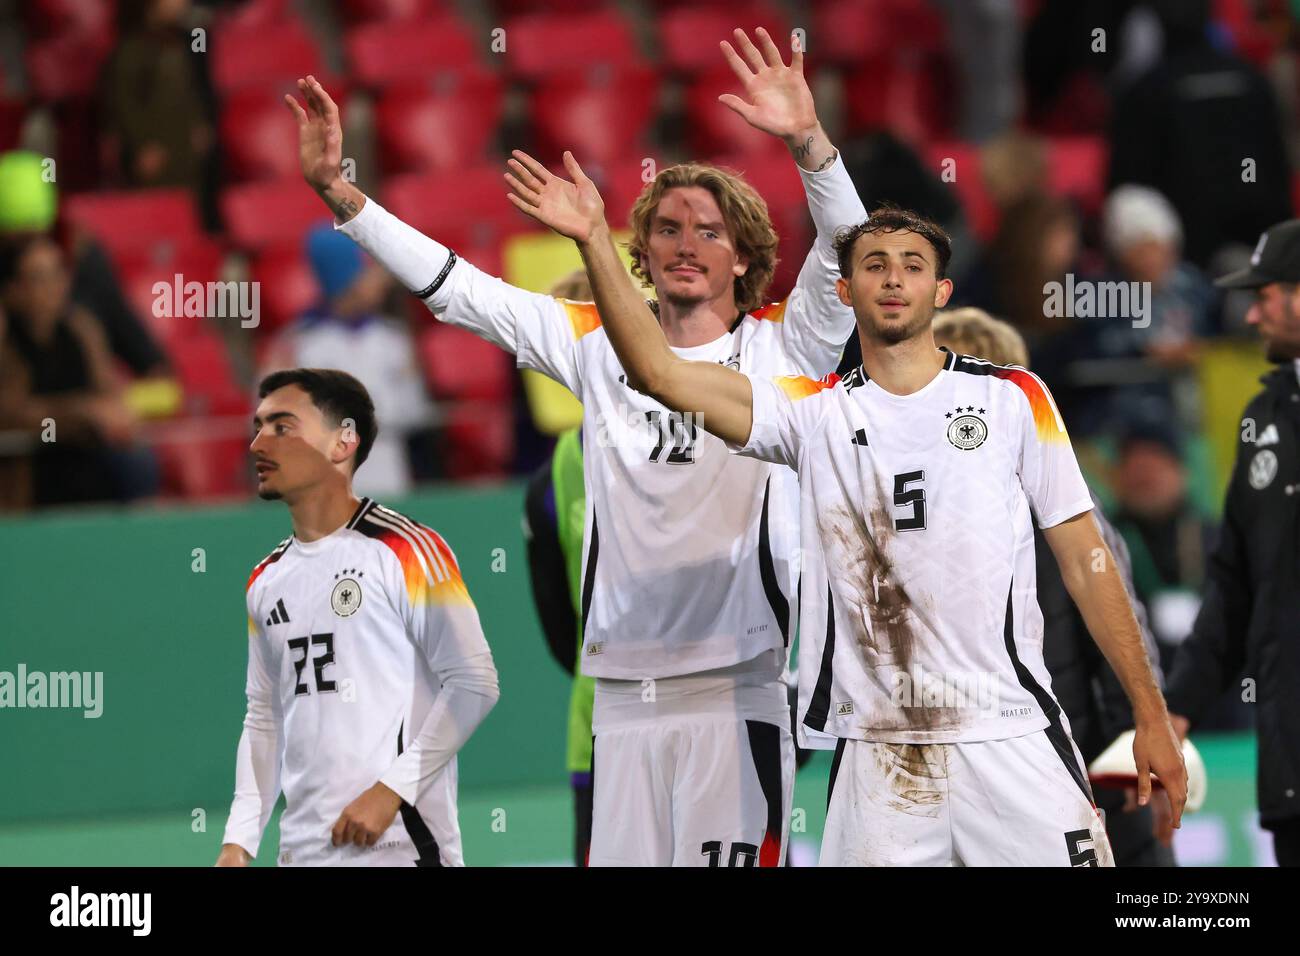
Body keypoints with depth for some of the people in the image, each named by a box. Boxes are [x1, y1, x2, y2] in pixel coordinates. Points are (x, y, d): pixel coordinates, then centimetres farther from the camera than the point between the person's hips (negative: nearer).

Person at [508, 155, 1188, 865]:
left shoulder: (1012, 399, 6)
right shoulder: (816, 414, 8)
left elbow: (1084, 559, 6)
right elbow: (660, 372, -2)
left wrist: (1151, 717, 2)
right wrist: (595, 242, -12)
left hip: (1011, 744, -1)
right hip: (877, 751, 1)